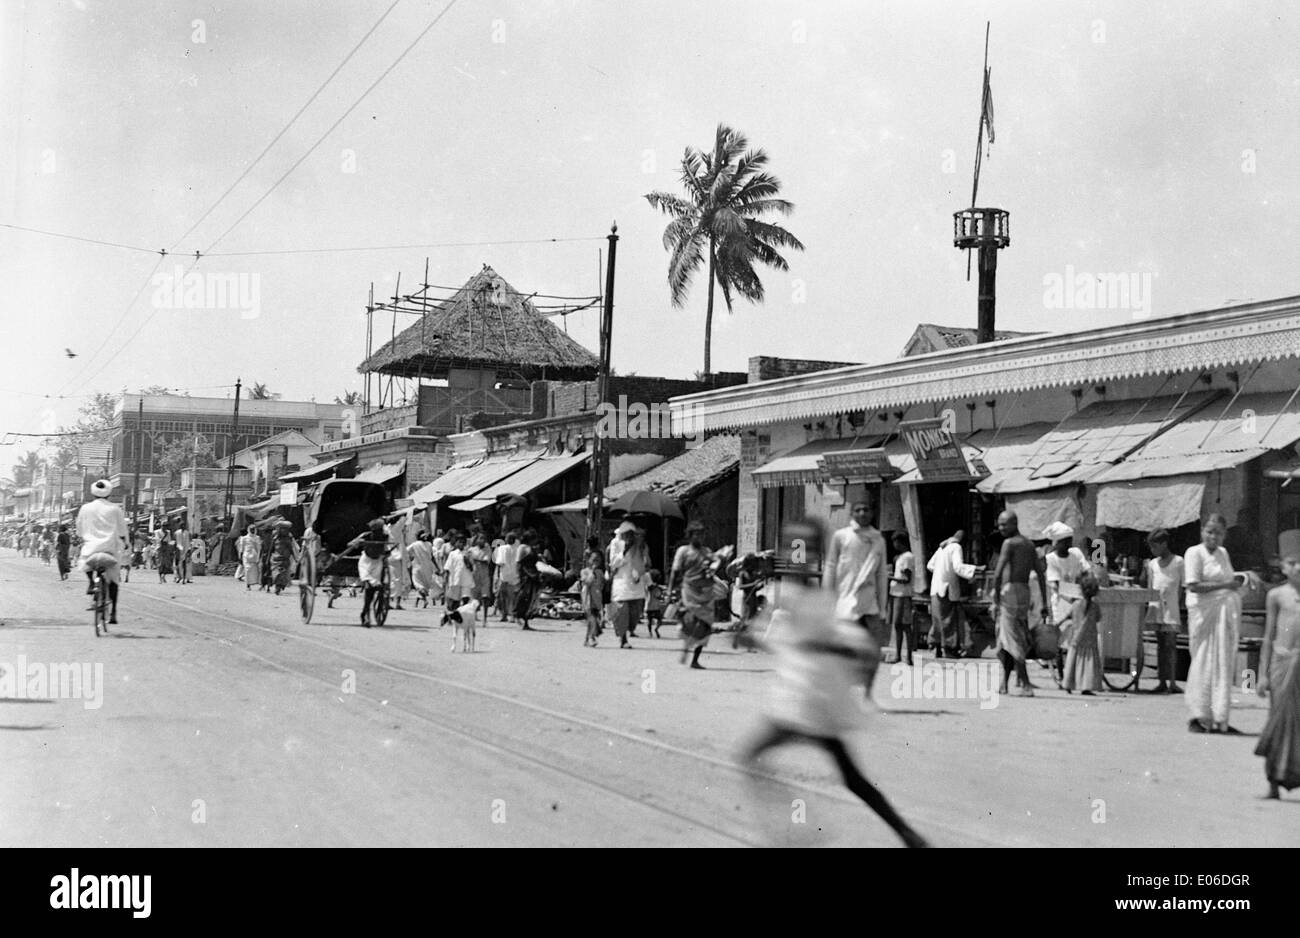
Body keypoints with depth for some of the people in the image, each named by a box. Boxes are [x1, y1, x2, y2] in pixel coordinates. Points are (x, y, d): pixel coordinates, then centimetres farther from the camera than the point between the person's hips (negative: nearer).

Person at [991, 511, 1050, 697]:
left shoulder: (1009, 543, -8)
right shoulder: (1029, 544, 16)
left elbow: (998, 574, -16)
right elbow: (1041, 574, 16)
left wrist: (996, 602, -12)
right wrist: (1044, 604, 17)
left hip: (1010, 591, -8)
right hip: (1025, 592, 8)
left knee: (1013, 641, -7)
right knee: (1004, 640, 16)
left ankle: (1026, 685, -12)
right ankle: (1004, 682, 20)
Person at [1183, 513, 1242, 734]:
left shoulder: (1223, 553, 16)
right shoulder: (1194, 553, -5)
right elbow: (1193, 585, -15)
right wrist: (1224, 585, -15)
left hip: (1226, 613, 7)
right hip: (1204, 611, -7)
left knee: (1224, 664, 4)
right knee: (1204, 663, -4)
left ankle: (1218, 719, 9)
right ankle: (1198, 717, 2)